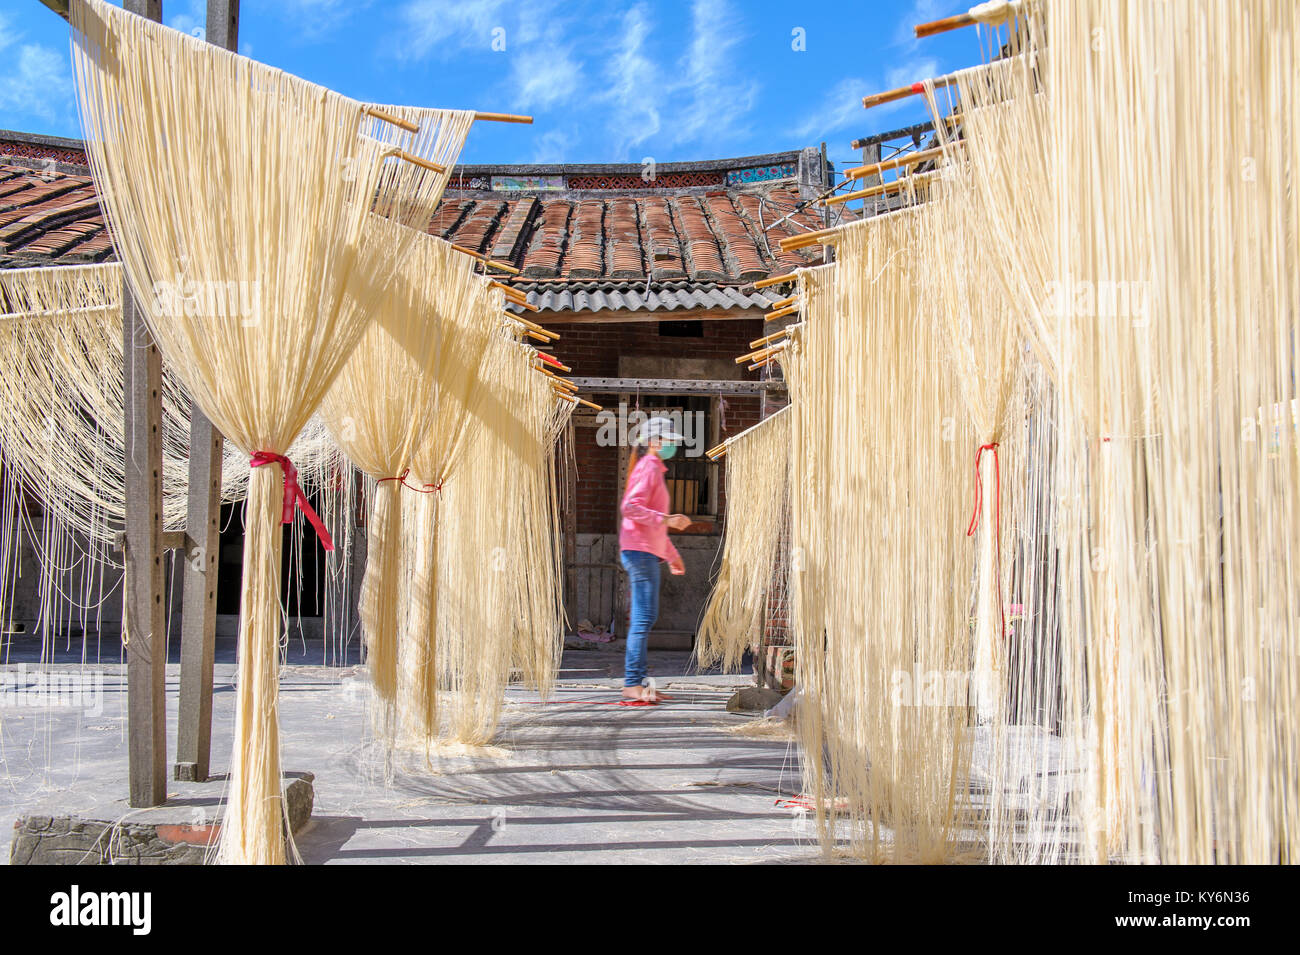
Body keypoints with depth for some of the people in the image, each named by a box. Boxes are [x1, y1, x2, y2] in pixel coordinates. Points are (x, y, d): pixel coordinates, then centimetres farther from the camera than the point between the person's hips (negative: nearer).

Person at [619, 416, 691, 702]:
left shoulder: (654, 469, 24)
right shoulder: (648, 468, -7)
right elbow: (630, 507, -20)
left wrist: (673, 555, 31)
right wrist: (668, 520, -23)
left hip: (646, 552, 10)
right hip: (640, 550, -10)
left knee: (644, 619, 10)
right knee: (644, 617, -11)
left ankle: (638, 682, 14)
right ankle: (632, 684, -9)